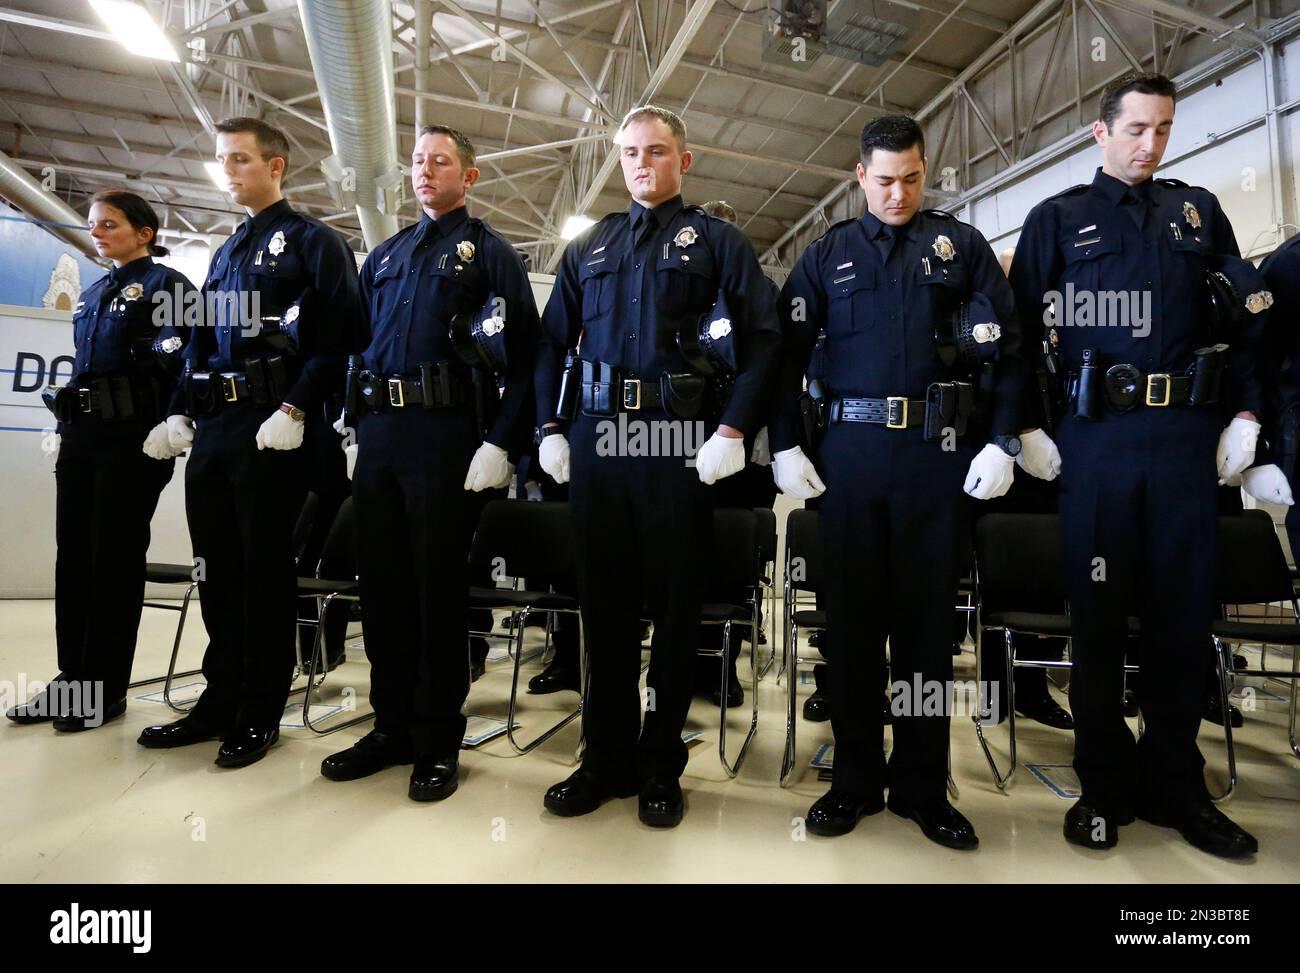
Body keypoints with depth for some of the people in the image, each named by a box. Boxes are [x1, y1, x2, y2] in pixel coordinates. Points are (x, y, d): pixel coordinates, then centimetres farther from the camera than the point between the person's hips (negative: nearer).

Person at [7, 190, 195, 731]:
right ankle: (72, 676, 19)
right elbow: (80, 362, 25)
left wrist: (170, 423, -24)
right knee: (73, 554, 8)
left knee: (115, 558, -3)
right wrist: (63, 427, 18)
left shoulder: (164, 283, -1)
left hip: (132, 434, -8)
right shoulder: (91, 295, 22)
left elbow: (181, 359, -14)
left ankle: (105, 688, 7)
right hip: (80, 433, 8)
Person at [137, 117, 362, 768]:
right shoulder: (226, 252, 24)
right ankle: (221, 700, 24)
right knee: (217, 568, 11)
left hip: (272, 427, -8)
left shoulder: (312, 241, 1)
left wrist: (296, 410, -21)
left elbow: (339, 334, -12)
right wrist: (181, 410, 12)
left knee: (265, 570, -2)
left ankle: (260, 714, 11)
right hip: (213, 426, 8)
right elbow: (201, 340, 24)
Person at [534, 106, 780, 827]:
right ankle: (607, 759, 23)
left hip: (680, 442, -3)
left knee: (674, 604, 3)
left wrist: (733, 429, -12)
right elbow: (552, 342, 18)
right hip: (595, 438, 4)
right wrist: (550, 428, 6)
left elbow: (761, 338, -1)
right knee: (603, 601, 8)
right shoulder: (587, 248, 21)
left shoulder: (717, 241, 9)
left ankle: (661, 765, 20)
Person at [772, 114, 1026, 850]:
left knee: (928, 619, 5)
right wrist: (785, 445, -2)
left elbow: (1007, 347, 6)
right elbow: (789, 353, 8)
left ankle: (924, 786, 19)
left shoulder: (963, 245, 12)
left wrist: (1002, 442, -5)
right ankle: (857, 780, 19)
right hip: (851, 450, 1)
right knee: (853, 615, 5)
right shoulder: (828, 254, 14)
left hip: (941, 452, 0)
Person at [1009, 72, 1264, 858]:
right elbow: (1019, 328, 4)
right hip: (1094, 436, -2)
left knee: (1184, 608, 6)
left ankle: (1175, 784, 22)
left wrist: (1246, 414, 4)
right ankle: (1105, 785, 16)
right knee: (1099, 611, 2)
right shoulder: (1057, 219, 10)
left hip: (1189, 433, 3)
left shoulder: (1199, 211, 18)